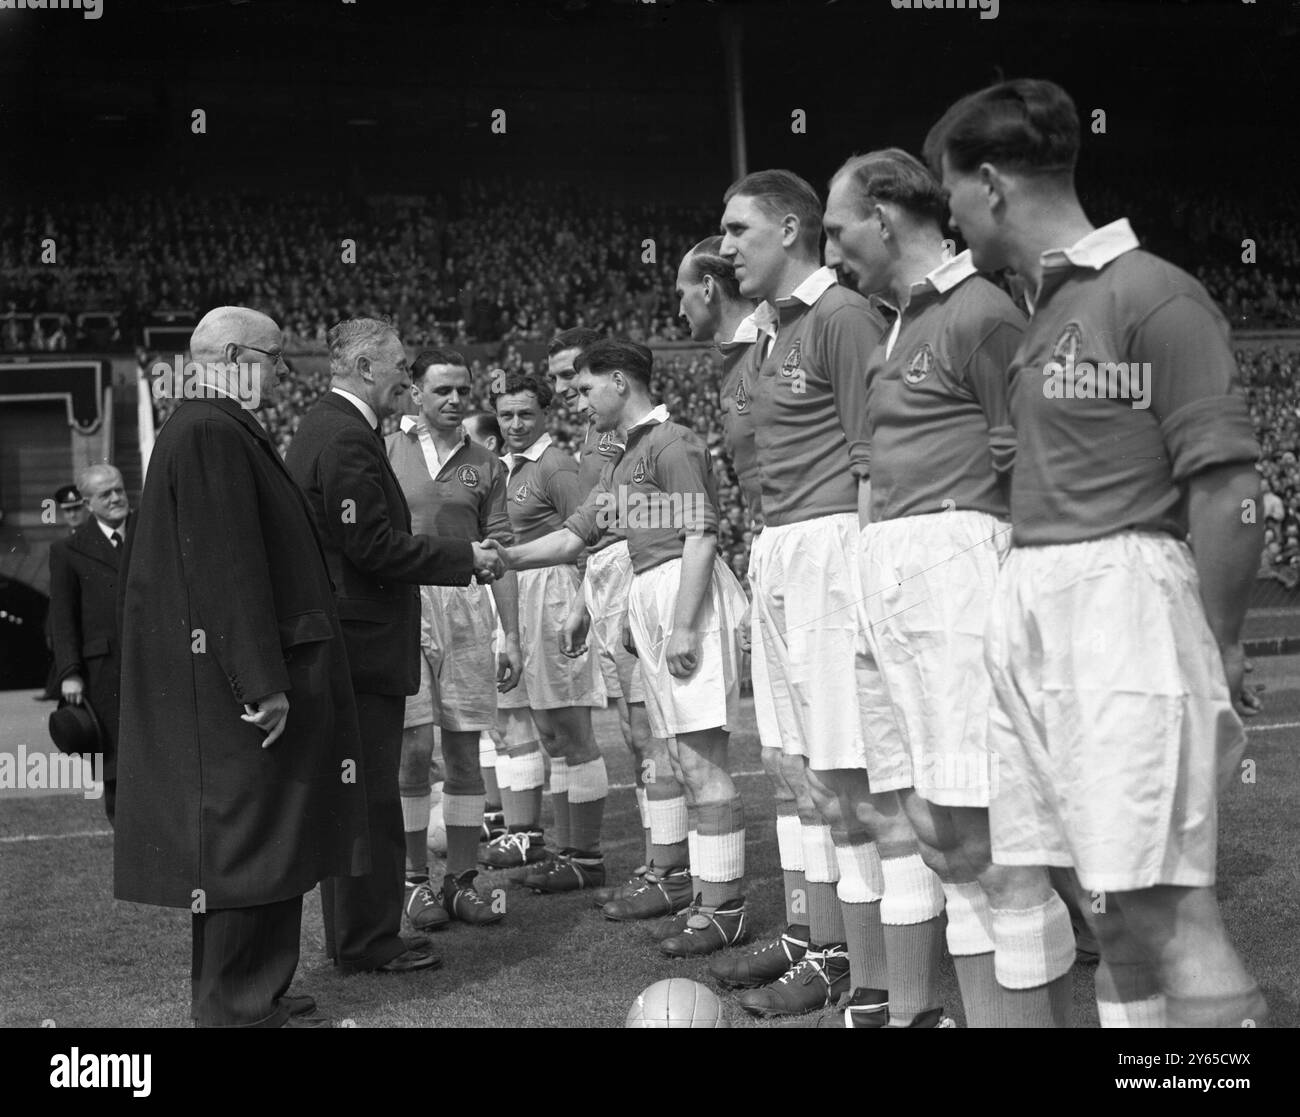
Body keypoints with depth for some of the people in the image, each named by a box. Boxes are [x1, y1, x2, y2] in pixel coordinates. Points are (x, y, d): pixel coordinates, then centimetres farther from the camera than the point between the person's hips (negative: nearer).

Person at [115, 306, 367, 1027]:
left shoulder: (202, 430, 15)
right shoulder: (213, 435, -17)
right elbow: (229, 569, -23)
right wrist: (264, 681, -23)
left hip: (213, 681, 10)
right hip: (232, 673, -10)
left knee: (241, 836, 16)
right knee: (246, 831, -2)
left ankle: (238, 990, 26)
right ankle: (237, 1007, 7)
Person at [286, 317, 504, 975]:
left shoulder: (320, 429, 16)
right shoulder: (348, 439, -18)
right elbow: (375, 546, -22)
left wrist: (463, 557, 14)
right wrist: (466, 558, -13)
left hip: (338, 643, 11)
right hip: (361, 643, -11)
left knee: (352, 794, 16)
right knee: (370, 798, -2)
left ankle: (353, 935, 26)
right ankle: (369, 944, 6)